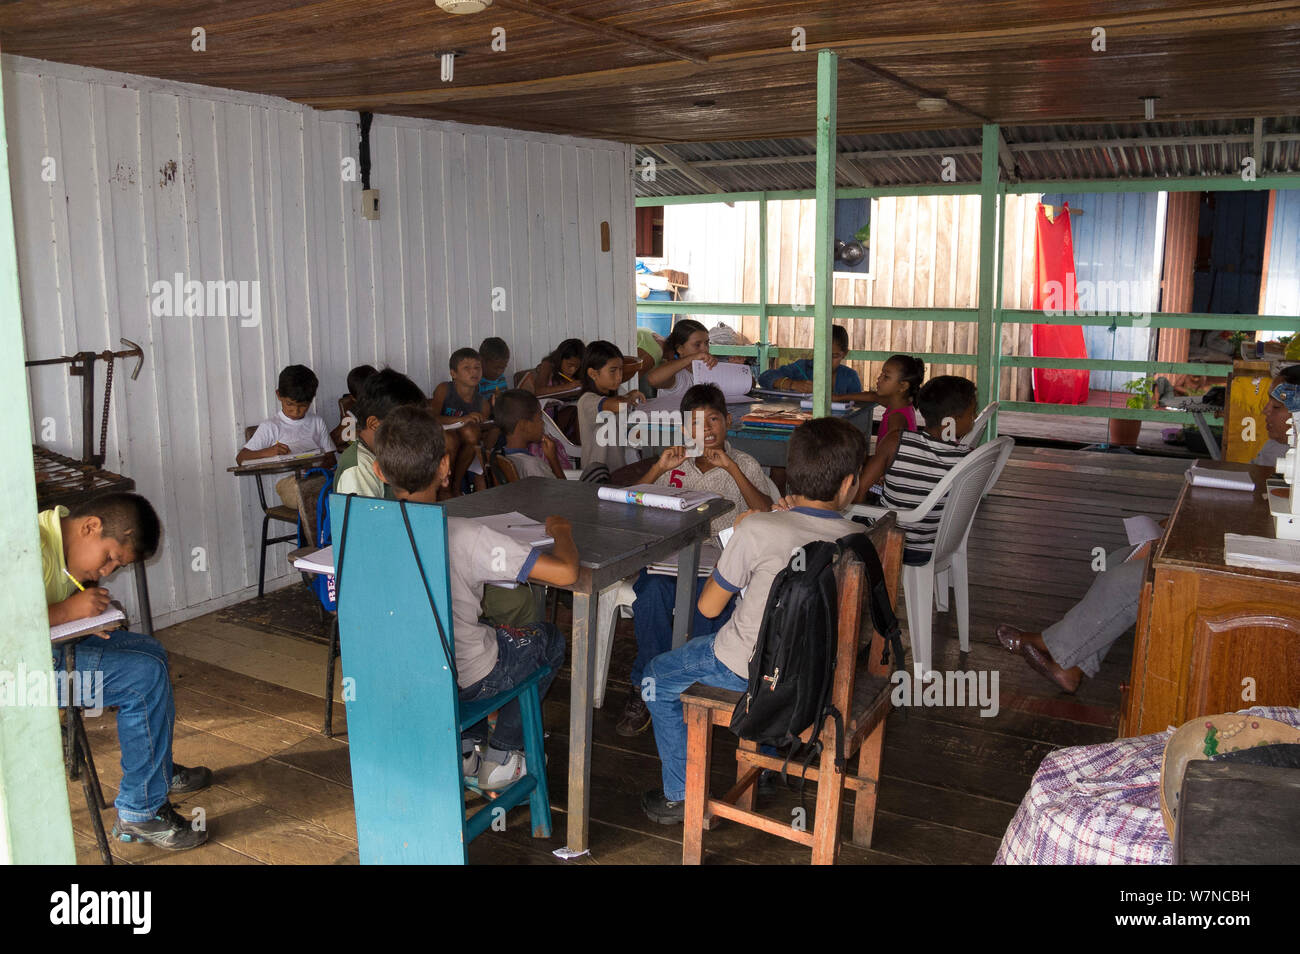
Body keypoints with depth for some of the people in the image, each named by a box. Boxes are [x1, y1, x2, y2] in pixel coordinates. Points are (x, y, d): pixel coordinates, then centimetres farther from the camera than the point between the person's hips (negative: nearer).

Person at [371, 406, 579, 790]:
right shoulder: (465, 537, -31)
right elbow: (565, 572, -31)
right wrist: (562, 531, -9)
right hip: (461, 680, -5)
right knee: (549, 639, 22)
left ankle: (467, 748, 30)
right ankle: (500, 758, 23)